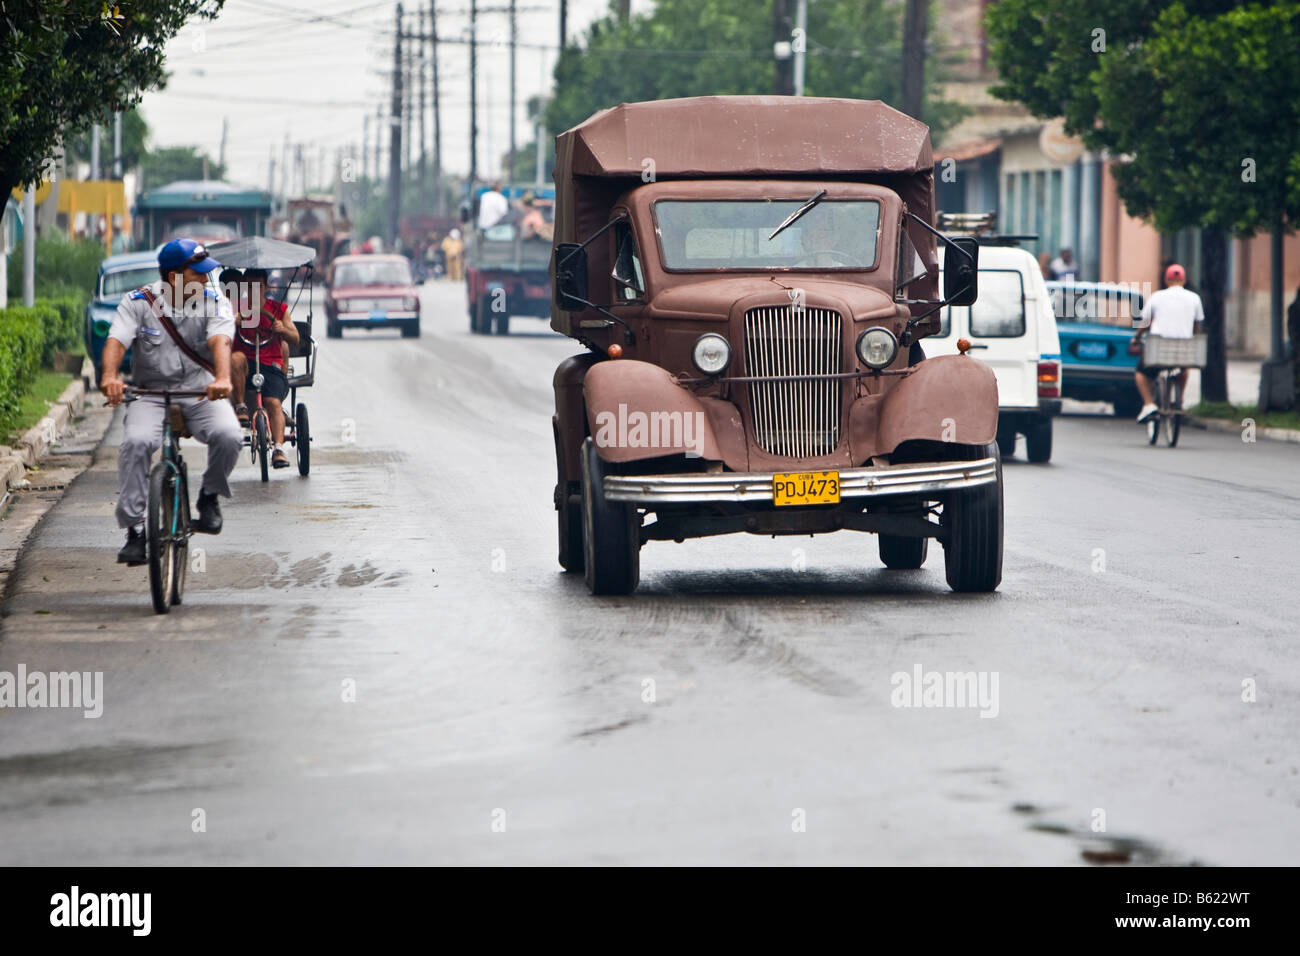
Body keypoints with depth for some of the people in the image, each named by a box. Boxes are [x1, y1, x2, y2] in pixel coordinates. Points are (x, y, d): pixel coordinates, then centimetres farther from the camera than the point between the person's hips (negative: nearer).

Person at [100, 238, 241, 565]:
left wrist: (222, 378, -41)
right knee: (136, 442, -30)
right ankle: (134, 528, -19)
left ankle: (210, 496, 2)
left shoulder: (215, 304, -1)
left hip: (201, 394, 1)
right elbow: (116, 341, -17)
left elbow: (220, 341, -19)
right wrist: (110, 376, -39)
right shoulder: (138, 303, -2)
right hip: (152, 394, -1)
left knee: (228, 436, -29)